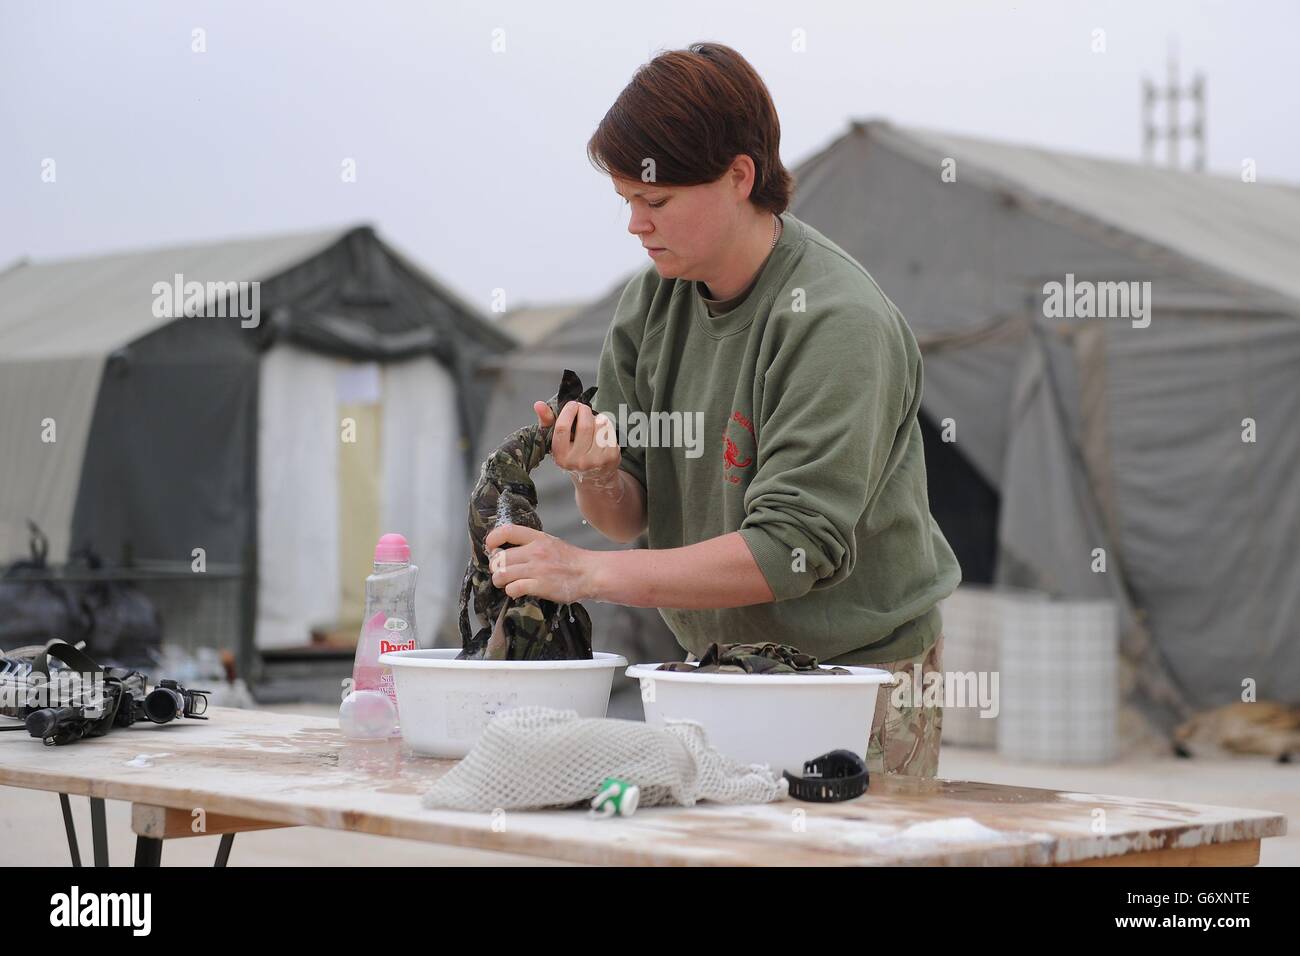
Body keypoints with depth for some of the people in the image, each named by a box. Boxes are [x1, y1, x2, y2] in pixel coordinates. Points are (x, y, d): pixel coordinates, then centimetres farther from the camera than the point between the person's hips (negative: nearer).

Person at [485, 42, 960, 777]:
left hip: (860, 670, -6)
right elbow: (633, 515, 4)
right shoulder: (655, 300, 3)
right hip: (717, 667, 6)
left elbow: (794, 547, -26)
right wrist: (596, 476, -20)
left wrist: (590, 572, -27)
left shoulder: (837, 322, -19)